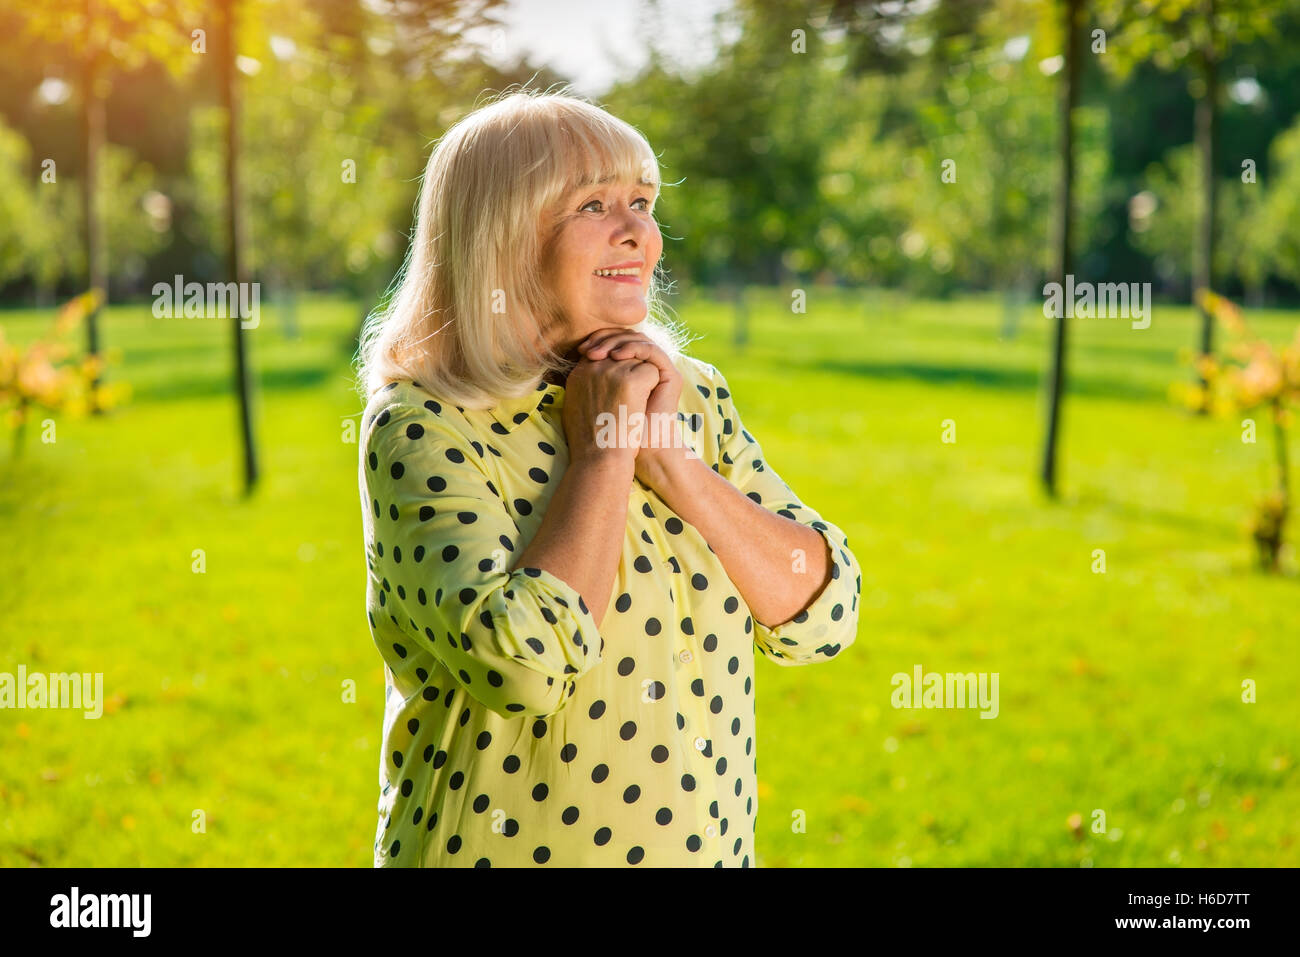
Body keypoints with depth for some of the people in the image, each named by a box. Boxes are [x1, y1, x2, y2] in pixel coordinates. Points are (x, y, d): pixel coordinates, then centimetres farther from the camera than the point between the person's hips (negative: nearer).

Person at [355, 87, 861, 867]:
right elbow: (521, 665, -28)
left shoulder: (693, 398, 1)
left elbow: (825, 615, -6)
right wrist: (601, 453, -19)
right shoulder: (421, 427, -15)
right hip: (507, 846, -5)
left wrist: (671, 459, -15)